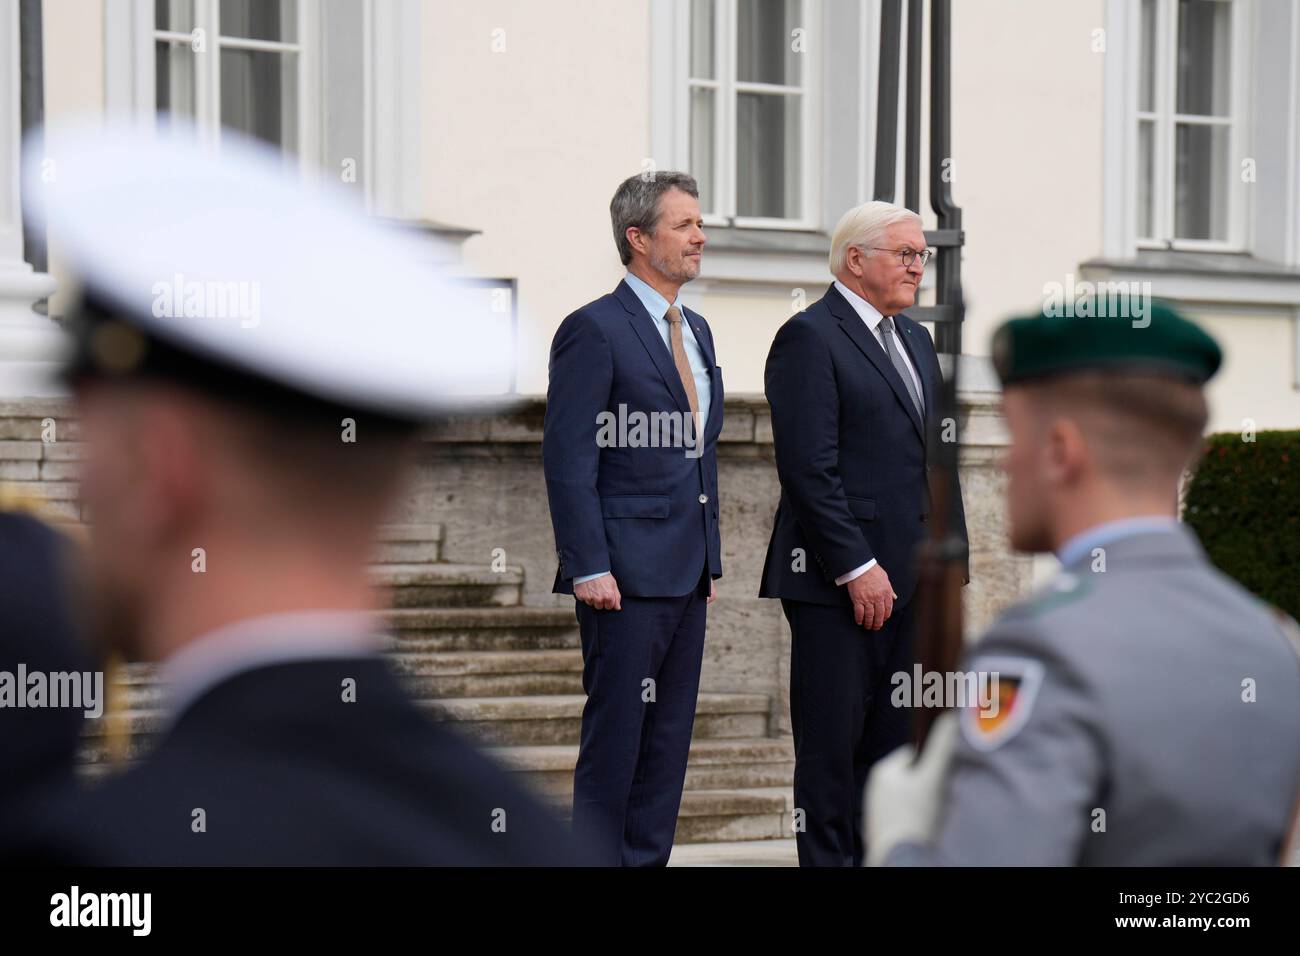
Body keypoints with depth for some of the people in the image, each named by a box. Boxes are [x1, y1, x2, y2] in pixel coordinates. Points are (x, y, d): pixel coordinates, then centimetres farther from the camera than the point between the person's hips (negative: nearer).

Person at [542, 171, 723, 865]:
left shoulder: (695, 331, 16)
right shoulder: (594, 330, -10)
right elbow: (568, 460, -13)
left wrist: (710, 557, 17)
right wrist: (589, 569, -18)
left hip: (686, 572, 8)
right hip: (627, 572, -8)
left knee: (669, 737, 10)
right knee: (615, 734, -4)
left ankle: (648, 860, 17)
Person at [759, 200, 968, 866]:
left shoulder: (916, 339, 19)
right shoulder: (810, 337, -8)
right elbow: (808, 467, -16)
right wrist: (857, 568, -18)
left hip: (913, 578, 8)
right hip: (838, 583, -8)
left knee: (894, 737, 9)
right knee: (832, 740, -2)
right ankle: (829, 859, 3)